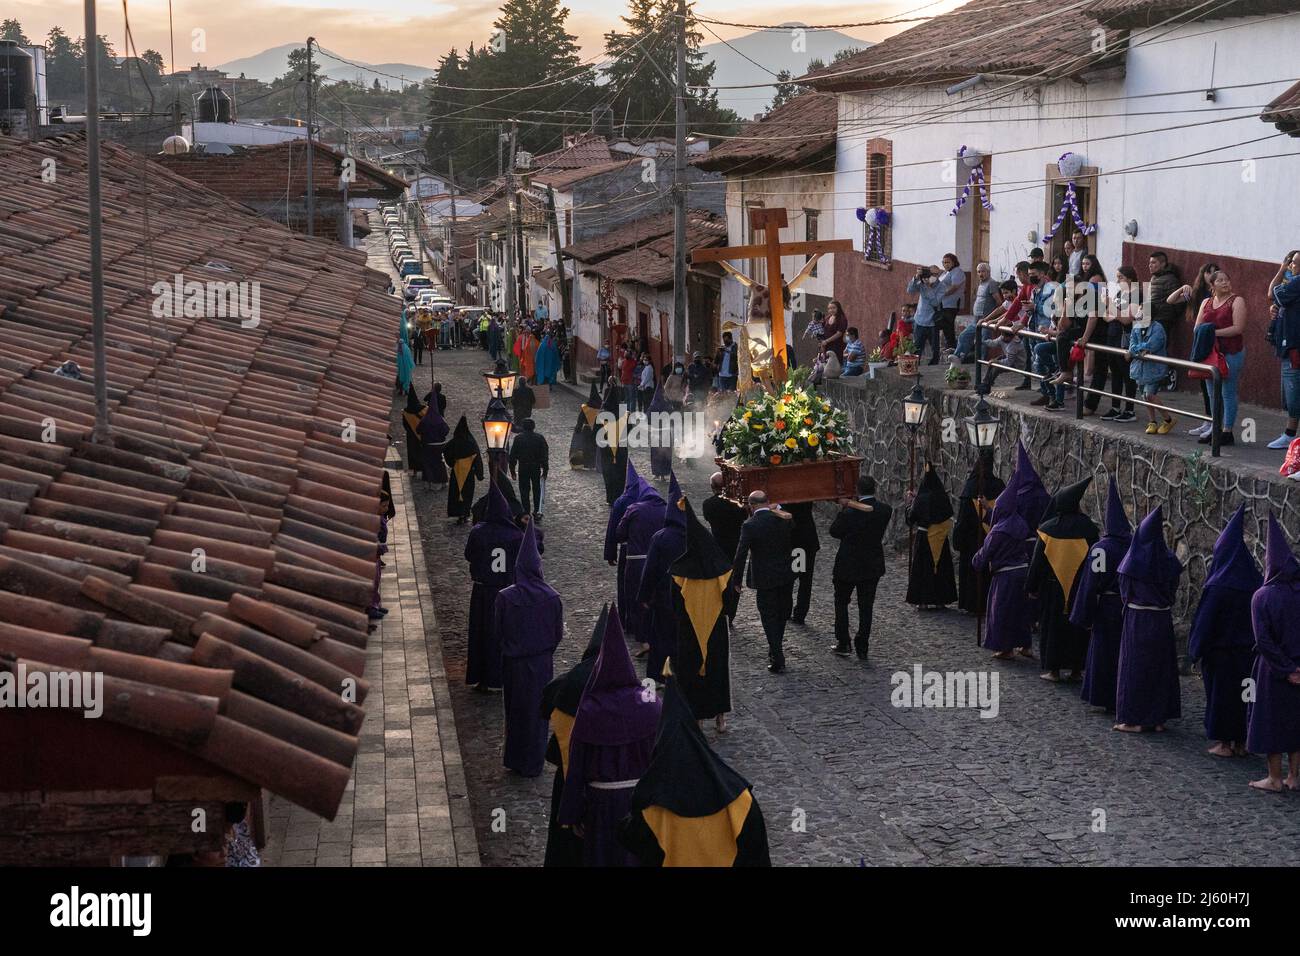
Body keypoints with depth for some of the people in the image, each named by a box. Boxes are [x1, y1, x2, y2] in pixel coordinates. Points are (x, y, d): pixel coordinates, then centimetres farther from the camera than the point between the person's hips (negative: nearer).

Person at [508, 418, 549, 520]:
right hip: (536, 468, 1)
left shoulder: (518, 438, -5)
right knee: (537, 489, 16)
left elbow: (513, 456, -3)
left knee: (524, 491, 6)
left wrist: (512, 470, 5)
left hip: (523, 468, -1)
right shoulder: (540, 437, -3)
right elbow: (545, 455, -2)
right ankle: (537, 511, 10)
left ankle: (526, 513, 5)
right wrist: (545, 469, 5)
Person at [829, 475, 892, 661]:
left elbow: (834, 532, -8)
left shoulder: (849, 513, -22)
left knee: (841, 603, 16)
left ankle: (843, 644, 16)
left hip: (848, 565, -3)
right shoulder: (885, 510, -9)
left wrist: (843, 509, 0)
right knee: (866, 607, 11)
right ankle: (862, 649, 13)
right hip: (872, 566, 3)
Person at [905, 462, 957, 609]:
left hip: (923, 537, -2)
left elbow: (911, 518, -5)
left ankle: (923, 600, 5)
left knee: (923, 568, 5)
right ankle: (940, 600, 13)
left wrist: (911, 502, 9)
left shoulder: (920, 498, -13)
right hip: (940, 539, 2)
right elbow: (949, 513, 11)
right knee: (941, 567, 10)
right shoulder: (942, 497, -5)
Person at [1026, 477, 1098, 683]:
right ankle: (1076, 669, 13)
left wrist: (1032, 586, 4)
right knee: (1078, 625, 10)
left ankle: (1054, 669, 9)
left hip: (1052, 588, -1)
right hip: (1081, 587, 1)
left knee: (1052, 625, 8)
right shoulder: (1087, 527, -6)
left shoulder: (1047, 528, -7)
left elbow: (1037, 560, -4)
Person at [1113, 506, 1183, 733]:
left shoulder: (1134, 559, -14)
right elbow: (1173, 588, 3)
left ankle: (1133, 718, 5)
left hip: (1137, 618, -3)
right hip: (1162, 619, 3)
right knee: (1161, 666, 12)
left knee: (1135, 667, 4)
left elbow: (1124, 590, -4)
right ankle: (1158, 717, 16)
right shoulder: (1167, 558, -5)